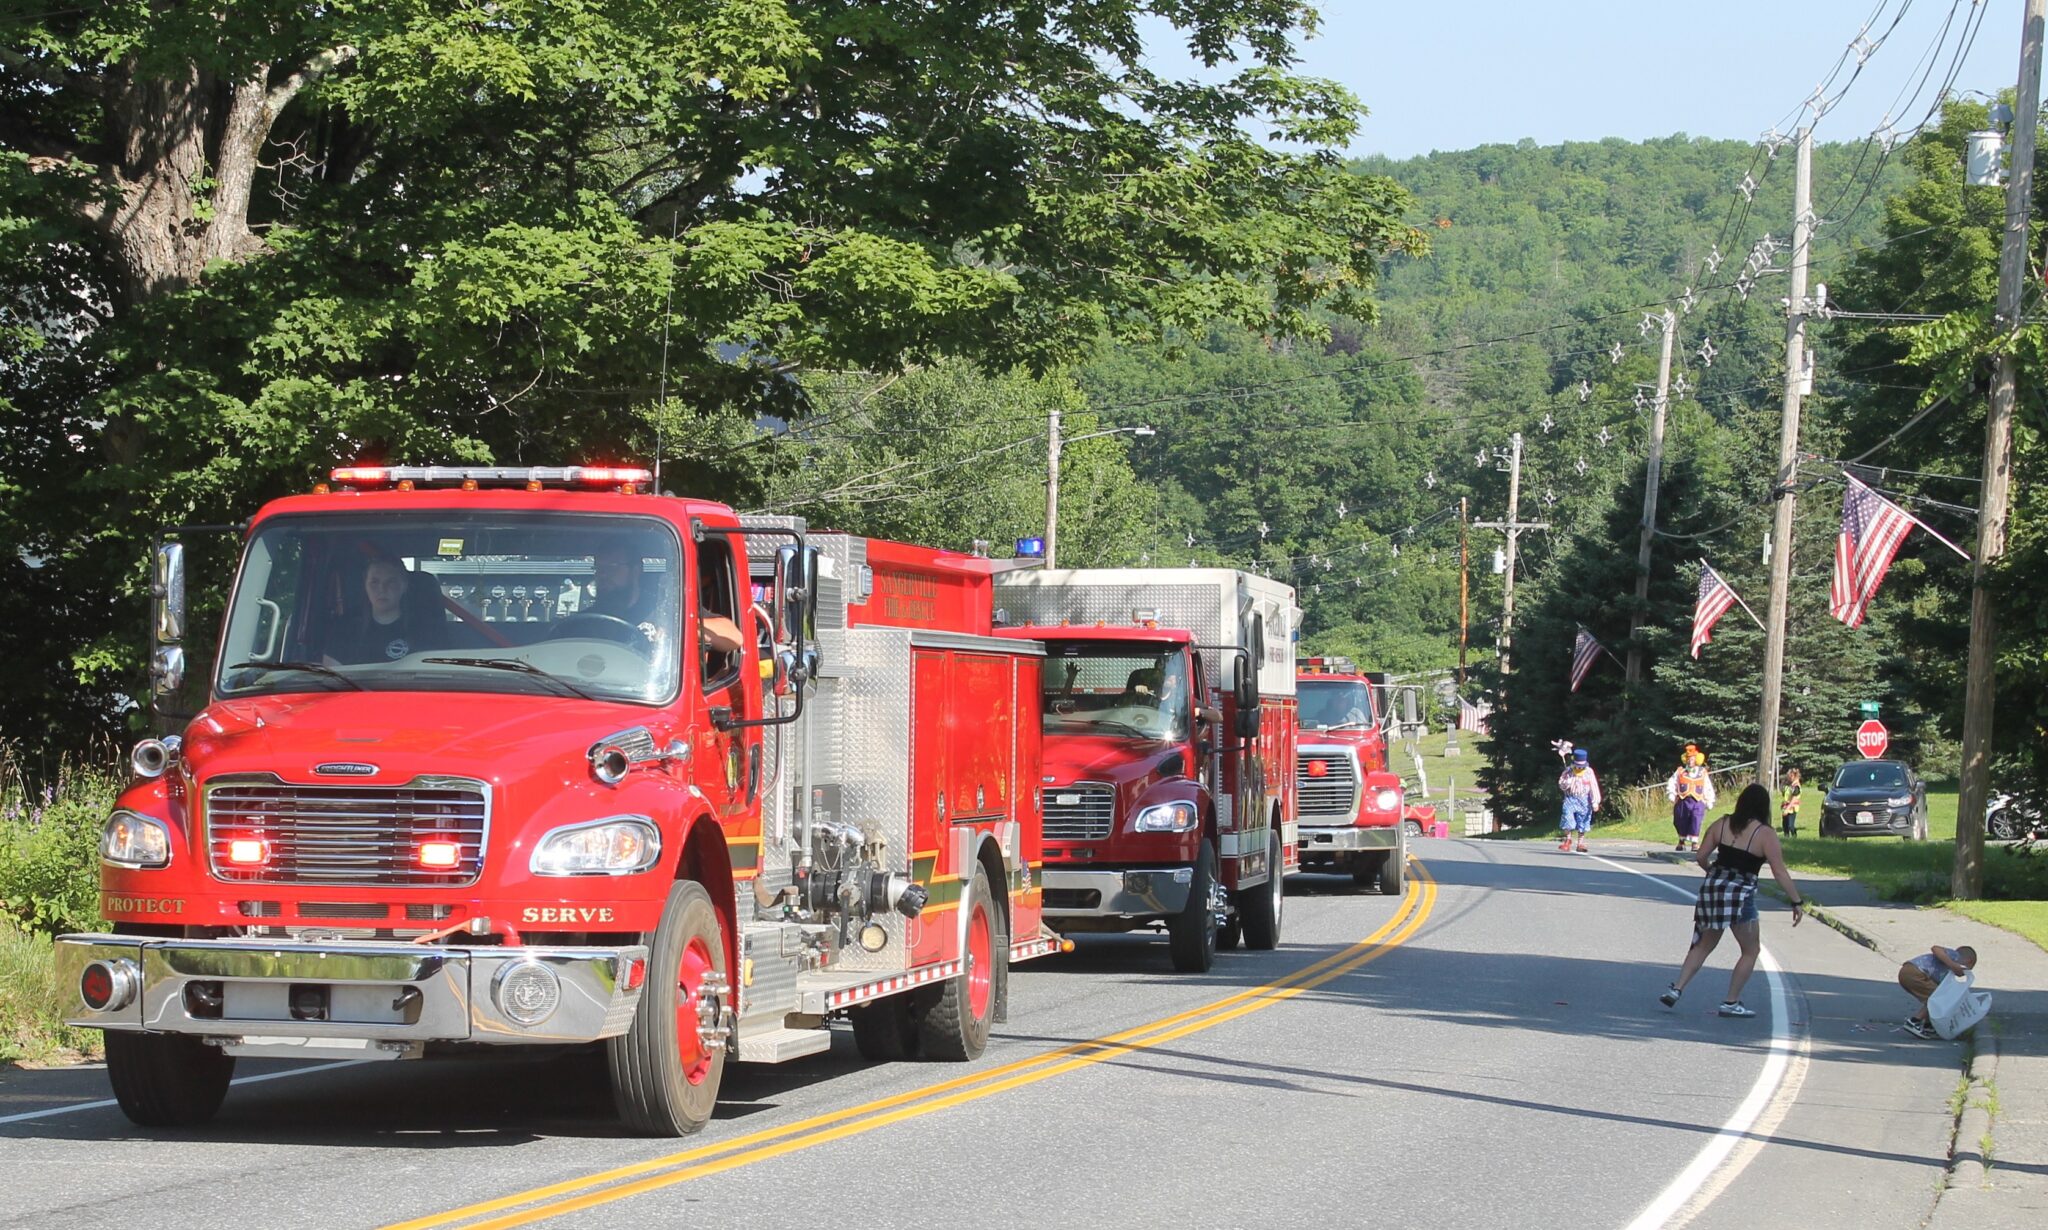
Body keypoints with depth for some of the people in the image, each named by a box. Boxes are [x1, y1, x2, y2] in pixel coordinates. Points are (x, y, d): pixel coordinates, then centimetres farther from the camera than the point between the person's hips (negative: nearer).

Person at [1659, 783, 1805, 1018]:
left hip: (1712, 888, 5)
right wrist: (1797, 902, -5)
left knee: (1704, 944, 19)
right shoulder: (1765, 835, -8)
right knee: (1750, 951, 11)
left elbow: (1701, 857, 6)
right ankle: (1731, 1002, 8)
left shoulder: (1721, 824, 5)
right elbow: (1780, 873, -10)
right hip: (1740, 895, -5)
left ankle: (1676, 989, 8)